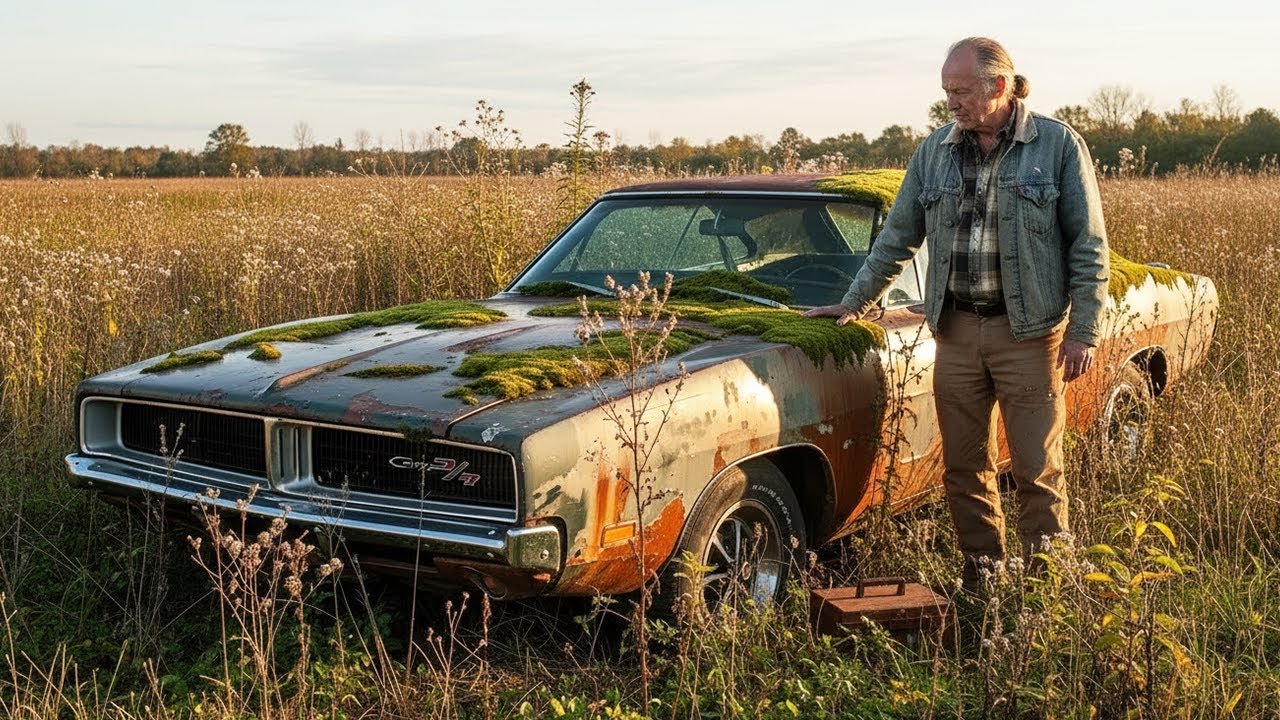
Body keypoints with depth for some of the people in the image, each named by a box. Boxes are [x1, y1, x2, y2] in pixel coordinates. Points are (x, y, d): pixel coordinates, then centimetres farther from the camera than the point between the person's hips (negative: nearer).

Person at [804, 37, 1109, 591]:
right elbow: (897, 238, 16)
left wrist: (1083, 332, -7)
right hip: (956, 331, 4)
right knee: (964, 470, 9)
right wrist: (853, 304, 15)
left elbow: (1089, 247, -3)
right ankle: (980, 585, 22)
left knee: (1037, 471, 1)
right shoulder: (935, 151, 8)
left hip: (1029, 332, -4)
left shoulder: (1058, 145, -3)